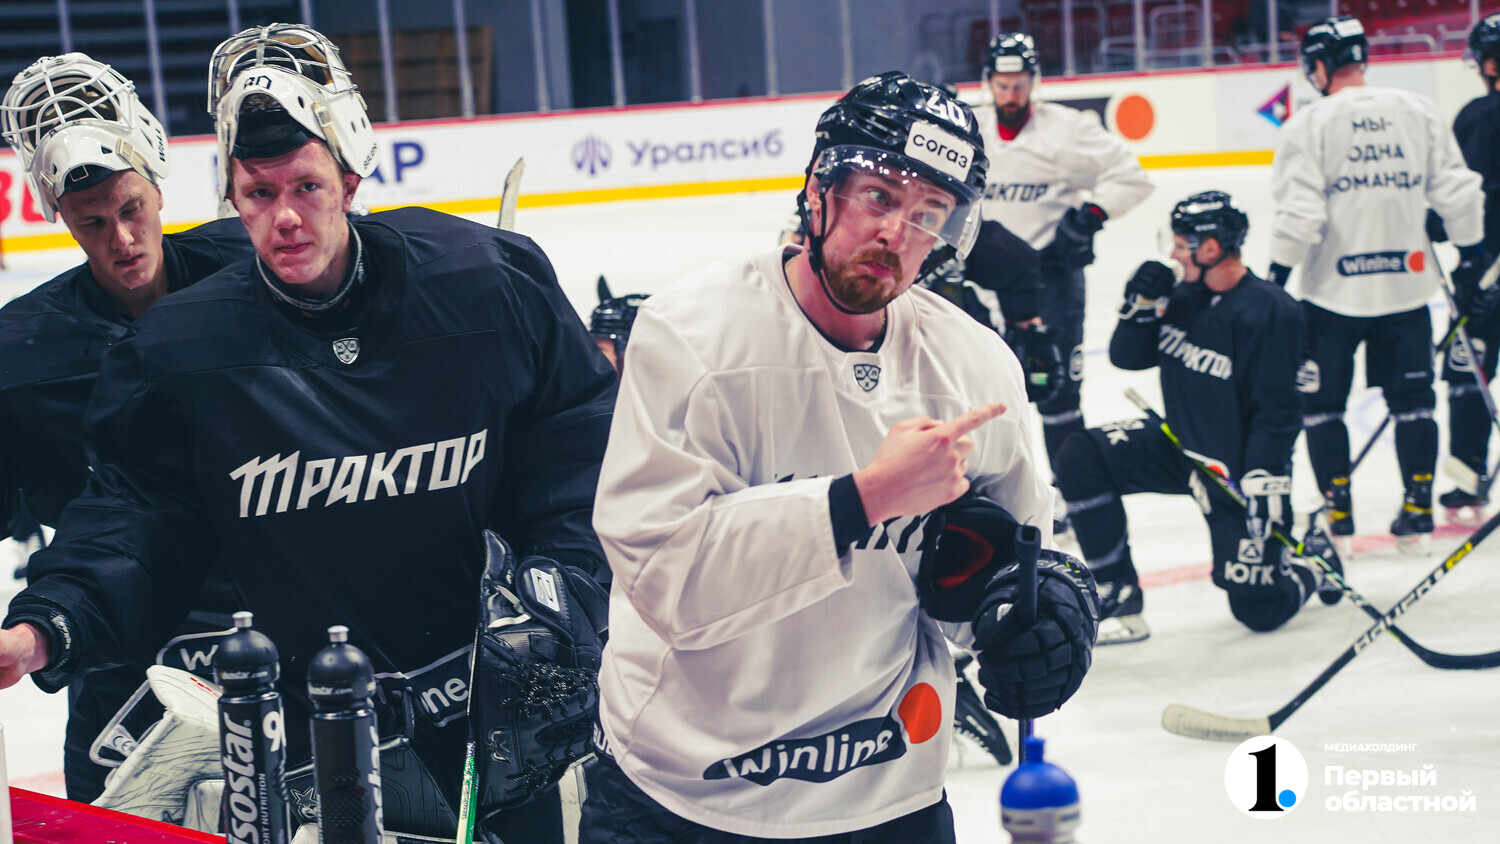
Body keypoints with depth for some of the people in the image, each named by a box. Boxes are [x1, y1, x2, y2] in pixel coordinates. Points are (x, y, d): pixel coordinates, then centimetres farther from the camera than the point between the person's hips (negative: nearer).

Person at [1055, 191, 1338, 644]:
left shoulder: (1268, 312, -22)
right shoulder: (1185, 295, -1)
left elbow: (1279, 413, -21)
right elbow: (1127, 357, 6)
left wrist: (1265, 486, -24)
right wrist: (1141, 306, -10)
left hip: (1240, 473, -6)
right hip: (1182, 449, 6)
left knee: (1259, 610, -6)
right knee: (1081, 458, -14)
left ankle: (1310, 566, 31)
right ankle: (1118, 602, -7)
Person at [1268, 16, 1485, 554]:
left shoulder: (1309, 125, -9)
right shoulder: (1419, 114, 3)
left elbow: (1299, 214, -14)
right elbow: (1457, 191, 5)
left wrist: (1277, 275, -5)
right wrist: (1470, 253, 17)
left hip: (1333, 289, -3)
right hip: (1406, 283, 4)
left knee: (1321, 404, 9)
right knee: (1412, 400, 14)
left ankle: (1338, 520, 9)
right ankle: (1418, 515, 17)